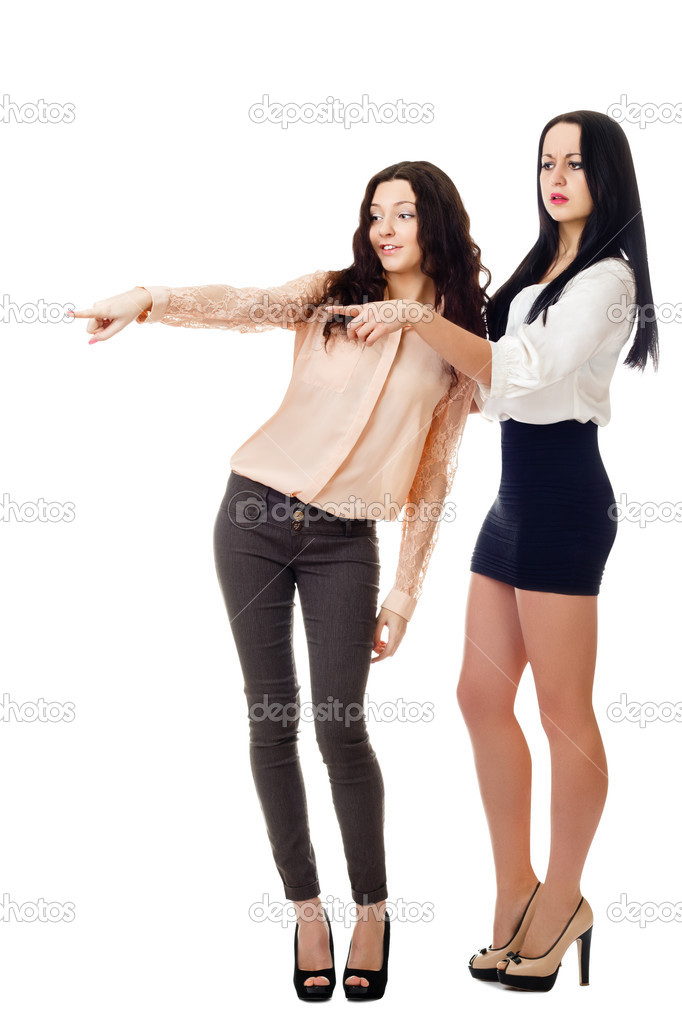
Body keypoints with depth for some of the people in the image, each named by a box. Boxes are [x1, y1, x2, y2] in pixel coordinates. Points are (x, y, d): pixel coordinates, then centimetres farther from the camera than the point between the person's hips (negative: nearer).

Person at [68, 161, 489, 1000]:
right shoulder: (331, 295, 5)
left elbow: (432, 476, 8)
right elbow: (242, 304, -13)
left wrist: (406, 589, 5)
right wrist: (147, 300, -32)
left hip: (344, 543, -1)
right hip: (256, 518, 1)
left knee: (339, 728, -7)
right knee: (271, 721, 3)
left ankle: (372, 911, 13)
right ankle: (305, 907, 16)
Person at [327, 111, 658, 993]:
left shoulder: (606, 276, -8)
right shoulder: (544, 268, 19)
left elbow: (521, 369, -19)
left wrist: (414, 315, -19)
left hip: (561, 495, -9)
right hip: (519, 489, 9)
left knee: (563, 711, 0)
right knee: (482, 695, 8)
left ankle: (562, 902, 14)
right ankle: (516, 890, 18)